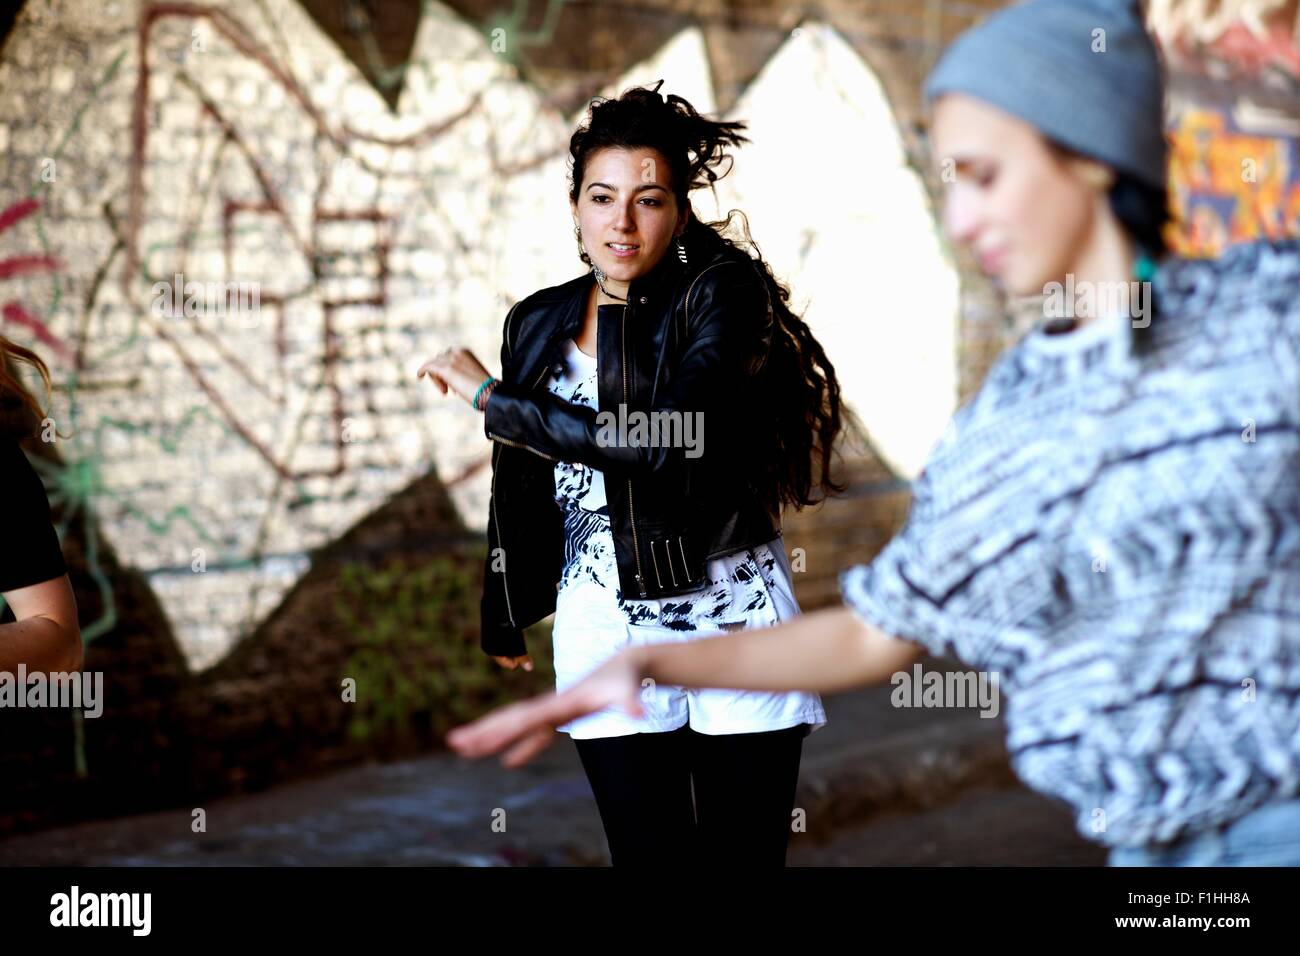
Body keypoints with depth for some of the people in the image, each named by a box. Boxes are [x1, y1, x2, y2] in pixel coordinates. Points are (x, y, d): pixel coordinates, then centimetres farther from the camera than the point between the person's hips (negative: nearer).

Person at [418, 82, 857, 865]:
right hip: (604, 627, 3)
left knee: (745, 852, 4)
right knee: (647, 852, 5)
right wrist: (507, 614, 24)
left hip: (734, 621, -3)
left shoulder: (719, 295, -10)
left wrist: (490, 397, -16)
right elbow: (521, 485, 16)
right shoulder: (540, 323, 5)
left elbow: (664, 444, -24)